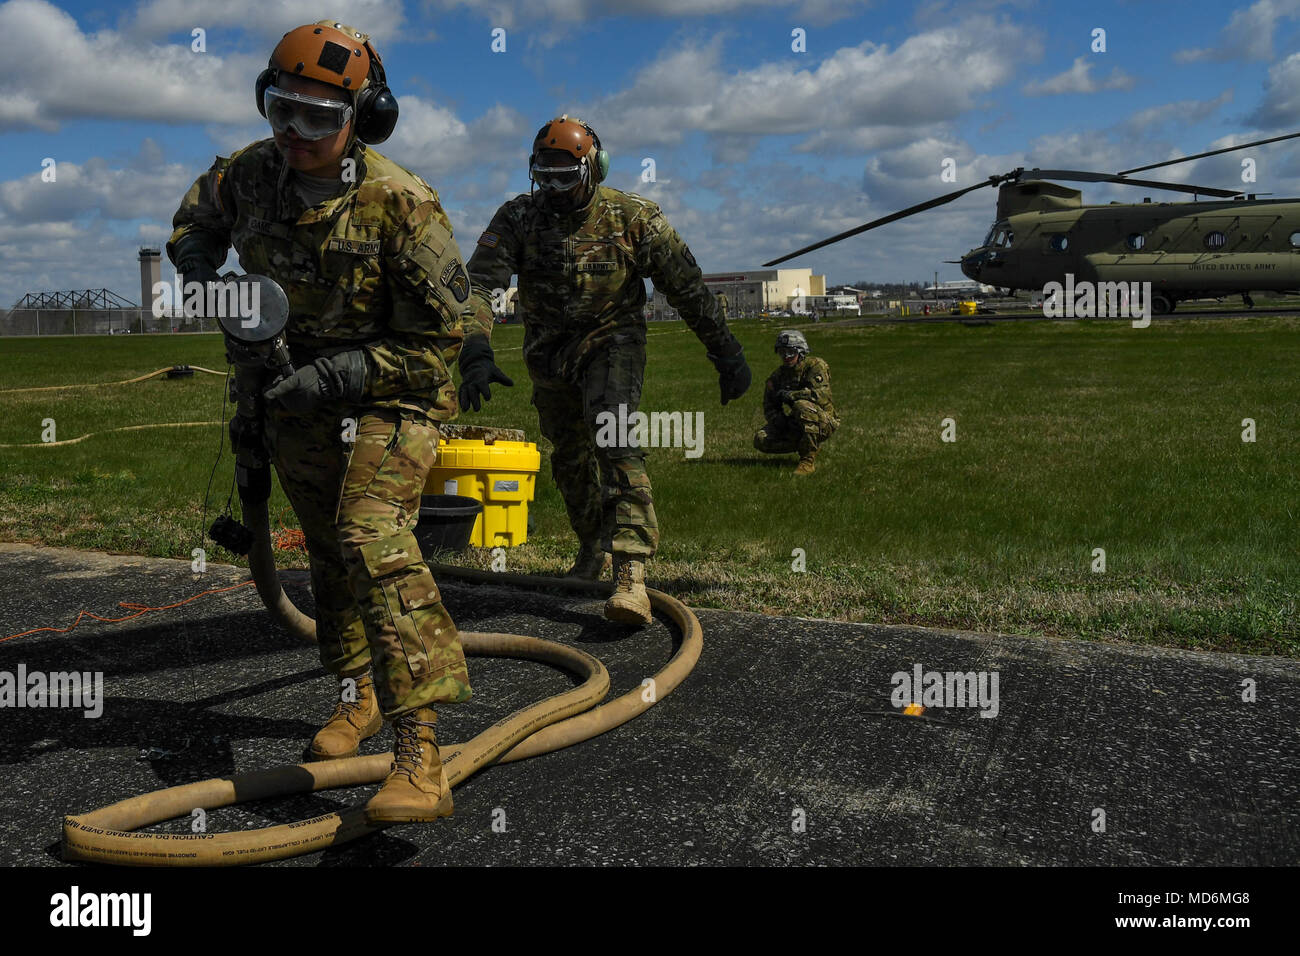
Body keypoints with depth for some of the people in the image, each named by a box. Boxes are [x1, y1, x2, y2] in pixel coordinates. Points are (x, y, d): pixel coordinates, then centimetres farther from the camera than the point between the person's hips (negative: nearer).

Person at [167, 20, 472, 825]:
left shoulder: (401, 203, -22)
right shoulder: (249, 175, -5)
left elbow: (438, 337, -19)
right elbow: (198, 217, 21)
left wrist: (335, 377, -26)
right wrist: (201, 278, 0)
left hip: (389, 394, -6)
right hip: (297, 396, 7)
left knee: (375, 543, -26)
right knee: (329, 554, 17)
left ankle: (421, 756, -29)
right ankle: (359, 697, 39)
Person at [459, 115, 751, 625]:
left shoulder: (633, 217, -13)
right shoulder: (518, 217, -10)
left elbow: (687, 287, -7)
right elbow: (478, 282, -21)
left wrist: (727, 354, -5)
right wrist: (475, 351, -39)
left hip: (611, 341, -3)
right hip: (548, 351, 4)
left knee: (613, 442, -25)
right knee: (569, 458, 14)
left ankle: (630, 574, -31)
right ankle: (592, 546, 39)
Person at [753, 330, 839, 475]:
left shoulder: (816, 365, -9)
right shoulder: (778, 375, 8)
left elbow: (821, 393, -25)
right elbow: (768, 406, 7)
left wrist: (790, 395, -22)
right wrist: (777, 419, -16)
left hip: (823, 423, -5)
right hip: (792, 425, 6)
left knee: (802, 405, -38)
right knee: (761, 440, -16)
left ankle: (808, 460, -30)